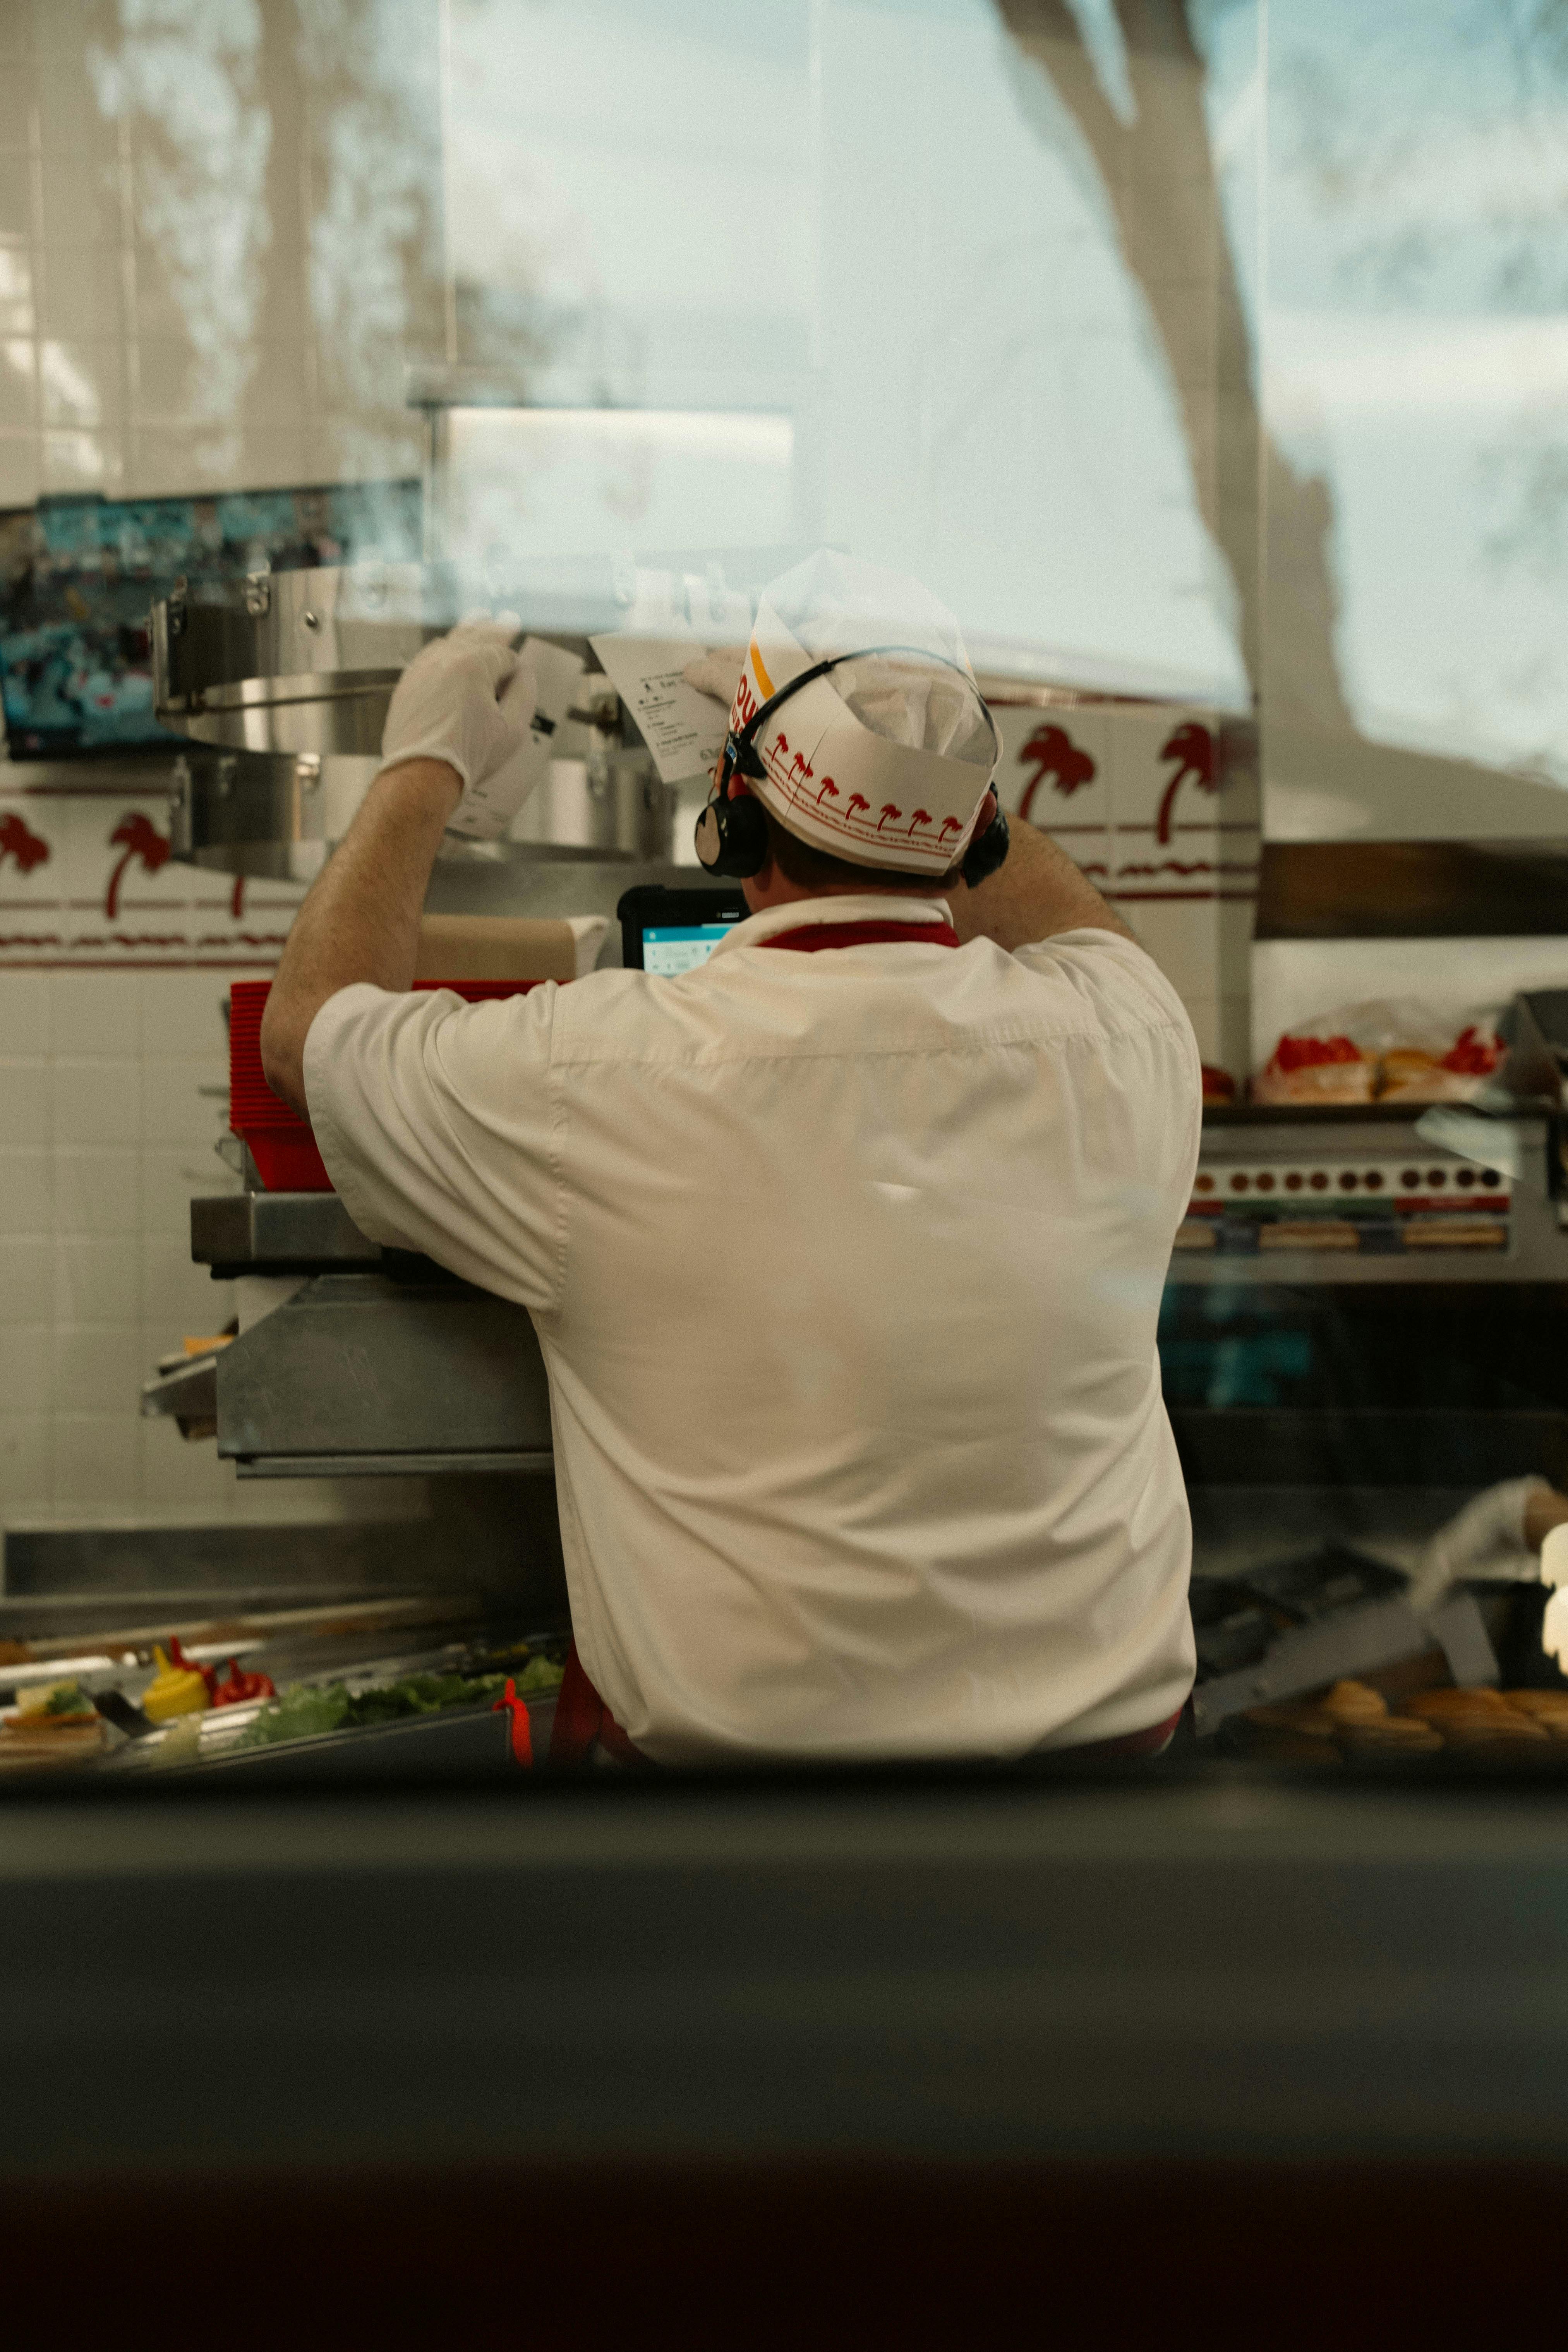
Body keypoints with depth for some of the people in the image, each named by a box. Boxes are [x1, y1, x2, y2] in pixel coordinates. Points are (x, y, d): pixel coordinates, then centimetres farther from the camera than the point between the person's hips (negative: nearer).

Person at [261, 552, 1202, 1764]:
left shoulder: (602, 1075, -19)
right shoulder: (1118, 1042, -11)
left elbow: (311, 1023, 2)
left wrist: (423, 767, 13)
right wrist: (921, 745, 20)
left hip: (739, 1732, -2)